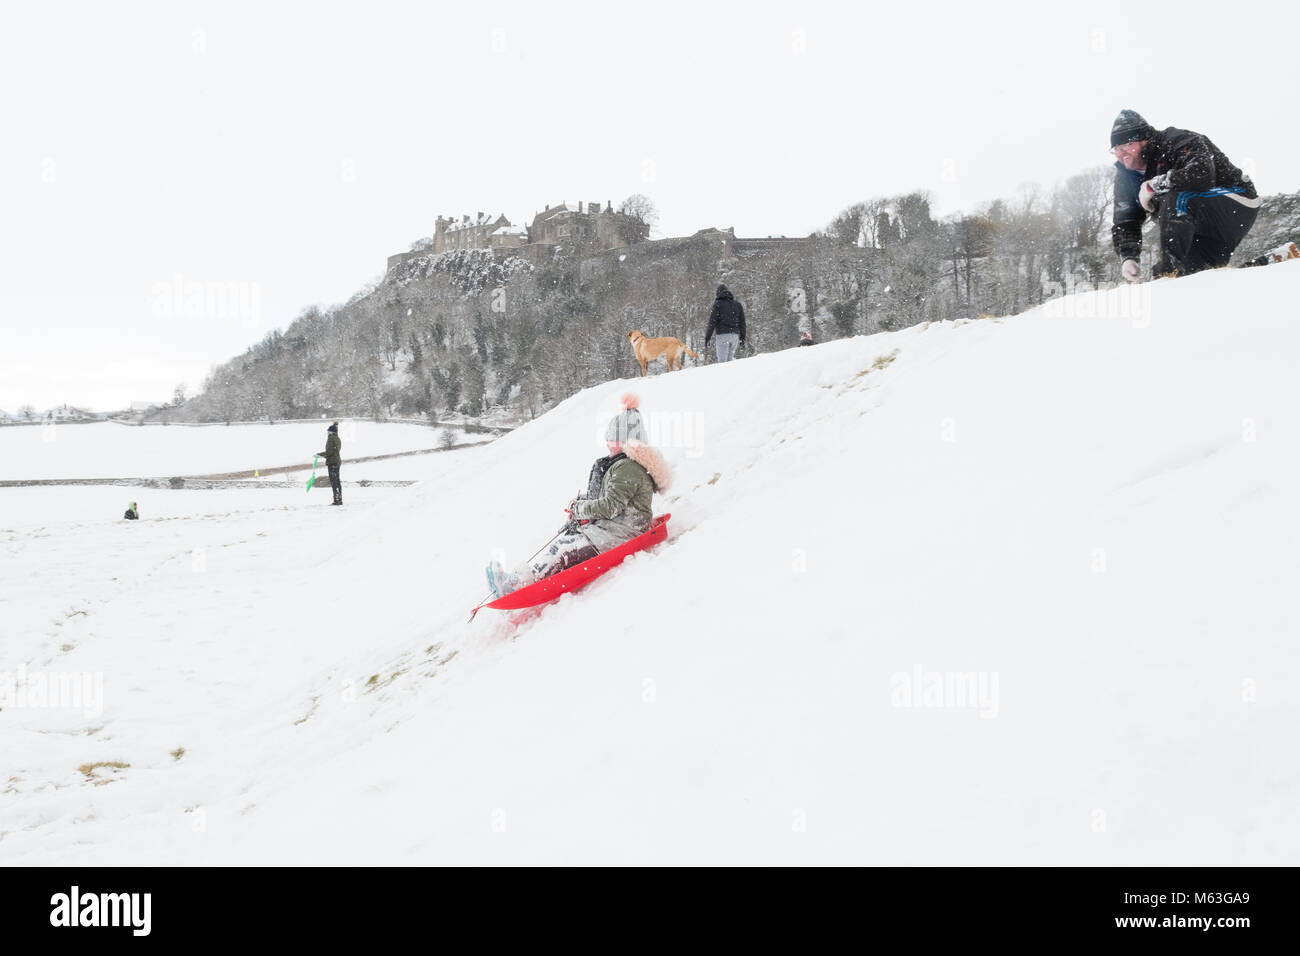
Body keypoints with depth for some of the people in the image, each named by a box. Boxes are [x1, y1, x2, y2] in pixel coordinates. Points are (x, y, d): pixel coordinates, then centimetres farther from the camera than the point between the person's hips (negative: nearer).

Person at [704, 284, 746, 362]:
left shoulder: (718, 304, 1)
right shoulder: (738, 305, 16)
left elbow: (712, 322, -5)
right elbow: (742, 322, 16)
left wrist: (707, 338, -3)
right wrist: (742, 338, 20)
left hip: (723, 335, -5)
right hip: (735, 335, 5)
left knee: (722, 360, -5)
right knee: (730, 360, 10)